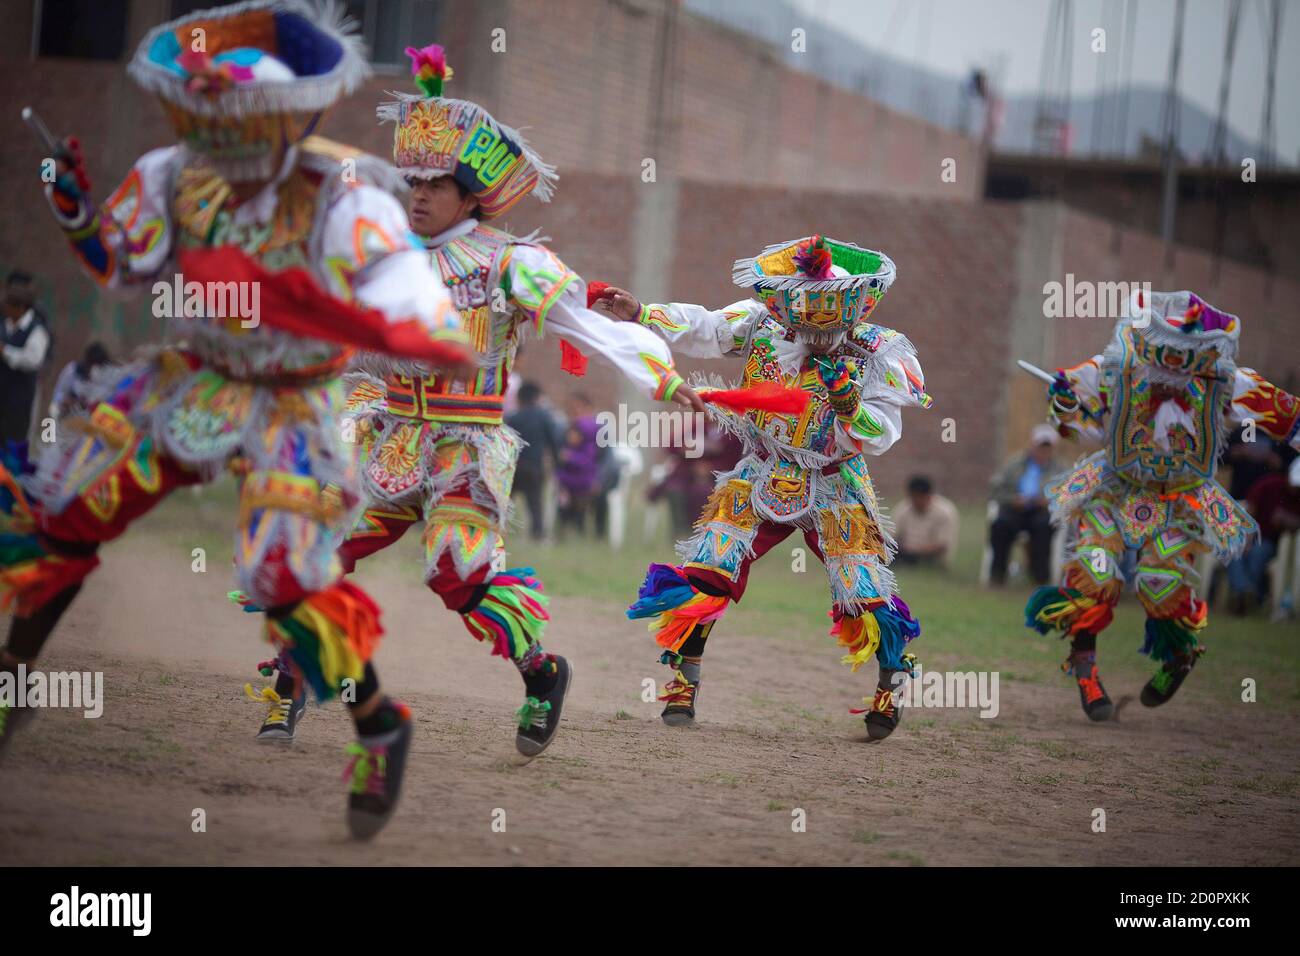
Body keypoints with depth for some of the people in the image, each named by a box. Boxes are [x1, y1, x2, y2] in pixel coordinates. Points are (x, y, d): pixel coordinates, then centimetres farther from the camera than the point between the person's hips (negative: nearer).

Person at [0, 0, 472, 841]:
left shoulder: (344, 205, -30)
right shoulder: (183, 174, -15)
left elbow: (446, 338, -38)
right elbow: (121, 268, 6)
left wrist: (338, 316, -51)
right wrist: (78, 216, -16)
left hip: (289, 407, -5)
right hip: (187, 382, 5)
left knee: (288, 584, -20)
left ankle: (382, 732, 5)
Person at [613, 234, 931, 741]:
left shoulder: (879, 353, -14)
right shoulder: (764, 324, -10)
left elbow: (879, 437, -14)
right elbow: (702, 329, -16)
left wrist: (848, 402, -33)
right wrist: (639, 313, -30)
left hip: (836, 489, -1)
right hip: (762, 478, 1)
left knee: (865, 596, -7)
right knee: (700, 575, -9)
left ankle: (892, 684, 19)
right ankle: (683, 682, 6)